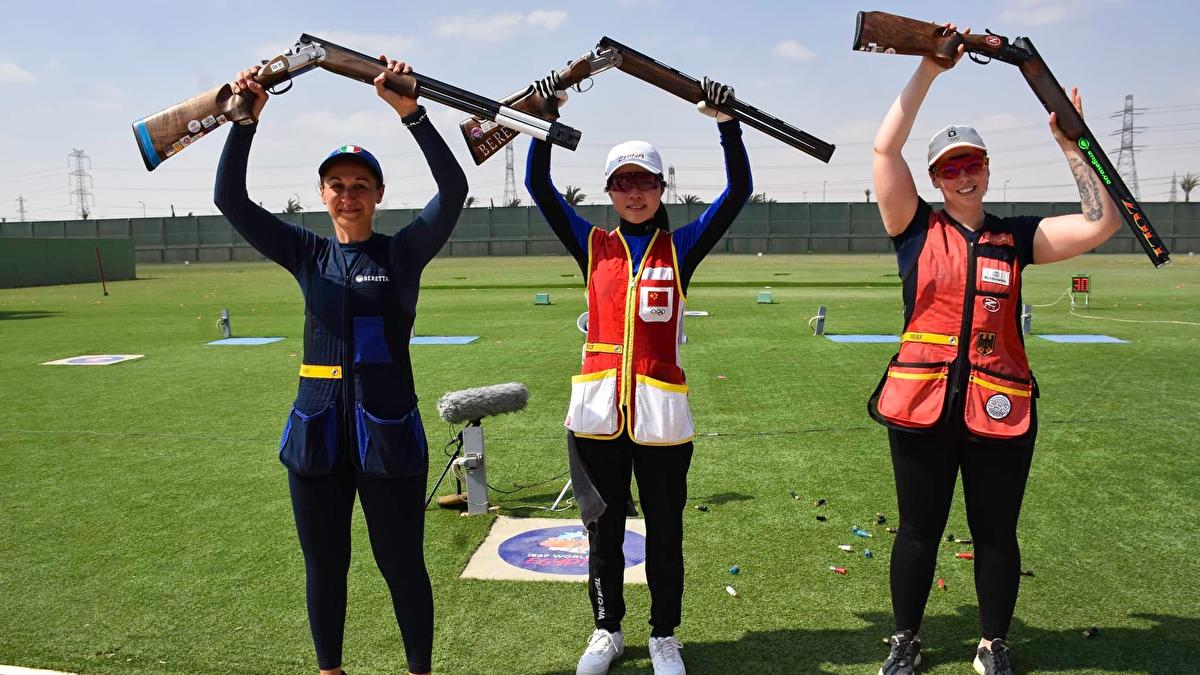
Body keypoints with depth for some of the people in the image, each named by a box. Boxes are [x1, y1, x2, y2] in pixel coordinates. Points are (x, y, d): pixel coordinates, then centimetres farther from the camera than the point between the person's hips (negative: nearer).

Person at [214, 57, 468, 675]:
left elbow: (454, 190, -16)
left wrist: (409, 111, -25)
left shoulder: (401, 253, -2)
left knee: (402, 565, 7)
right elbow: (230, 200, -1)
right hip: (316, 432, 3)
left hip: (388, 432, -3)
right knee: (324, 566, 16)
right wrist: (245, 119, -13)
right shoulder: (308, 255, 7)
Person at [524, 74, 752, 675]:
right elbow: (538, 185, 1)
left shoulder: (680, 247, 5)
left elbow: (738, 191, -3)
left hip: (660, 411, -1)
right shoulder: (592, 246, 7)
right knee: (603, 529, 13)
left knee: (664, 531, 9)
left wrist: (726, 123, -12)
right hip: (596, 410, 1)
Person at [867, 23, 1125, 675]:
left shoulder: (1015, 235, 9)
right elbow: (885, 148, -6)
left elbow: (1101, 223, 3)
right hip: (922, 403, -2)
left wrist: (1070, 144, 3)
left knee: (996, 533, 12)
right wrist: (929, 69, -3)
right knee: (918, 529, 10)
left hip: (1000, 408, 2)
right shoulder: (917, 228, 2)